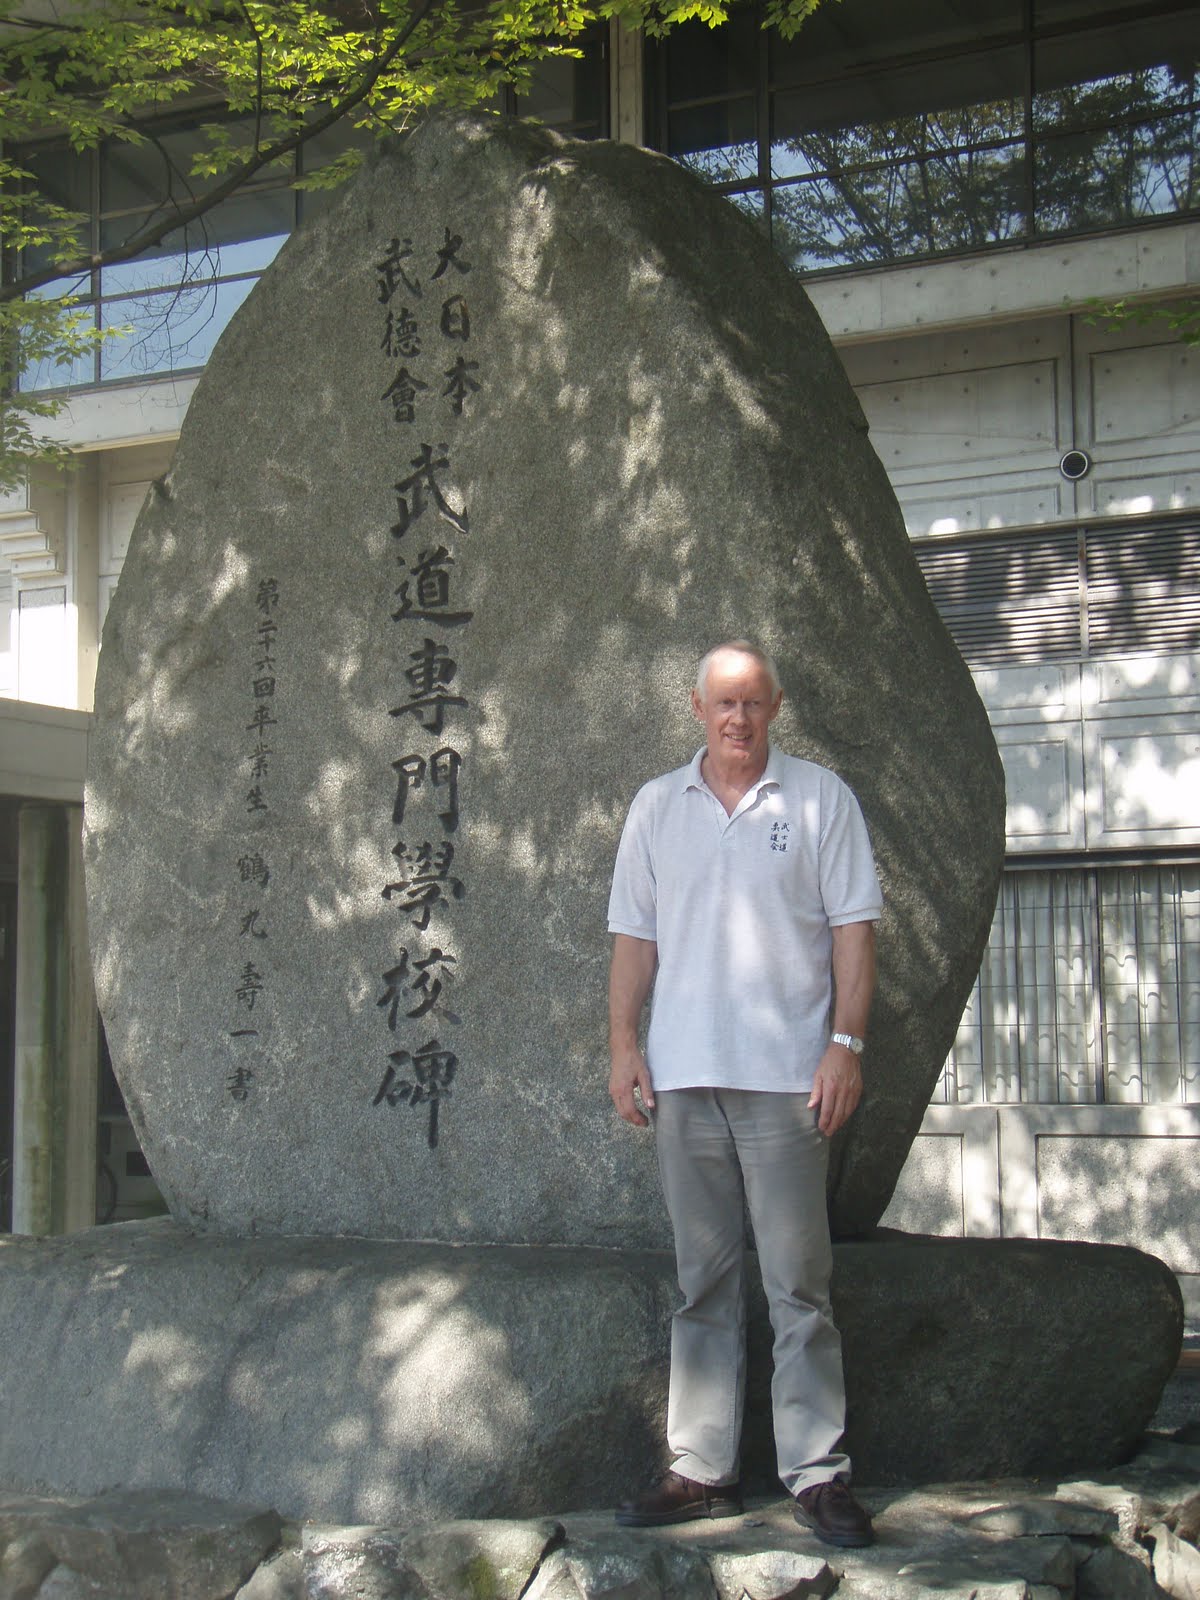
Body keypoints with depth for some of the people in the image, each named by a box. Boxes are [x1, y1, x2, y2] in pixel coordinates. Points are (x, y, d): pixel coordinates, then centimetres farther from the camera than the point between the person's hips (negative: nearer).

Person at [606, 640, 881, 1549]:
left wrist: (847, 1044, -7)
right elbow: (634, 935, 13)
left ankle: (818, 1474, 2)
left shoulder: (821, 800, 5)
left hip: (787, 1073, -3)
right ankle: (703, 1468, 13)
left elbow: (854, 927, 2)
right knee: (703, 1282, 8)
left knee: (799, 1283, -3)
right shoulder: (657, 807, 13)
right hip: (685, 1074, 3)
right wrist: (624, 1047, 5)